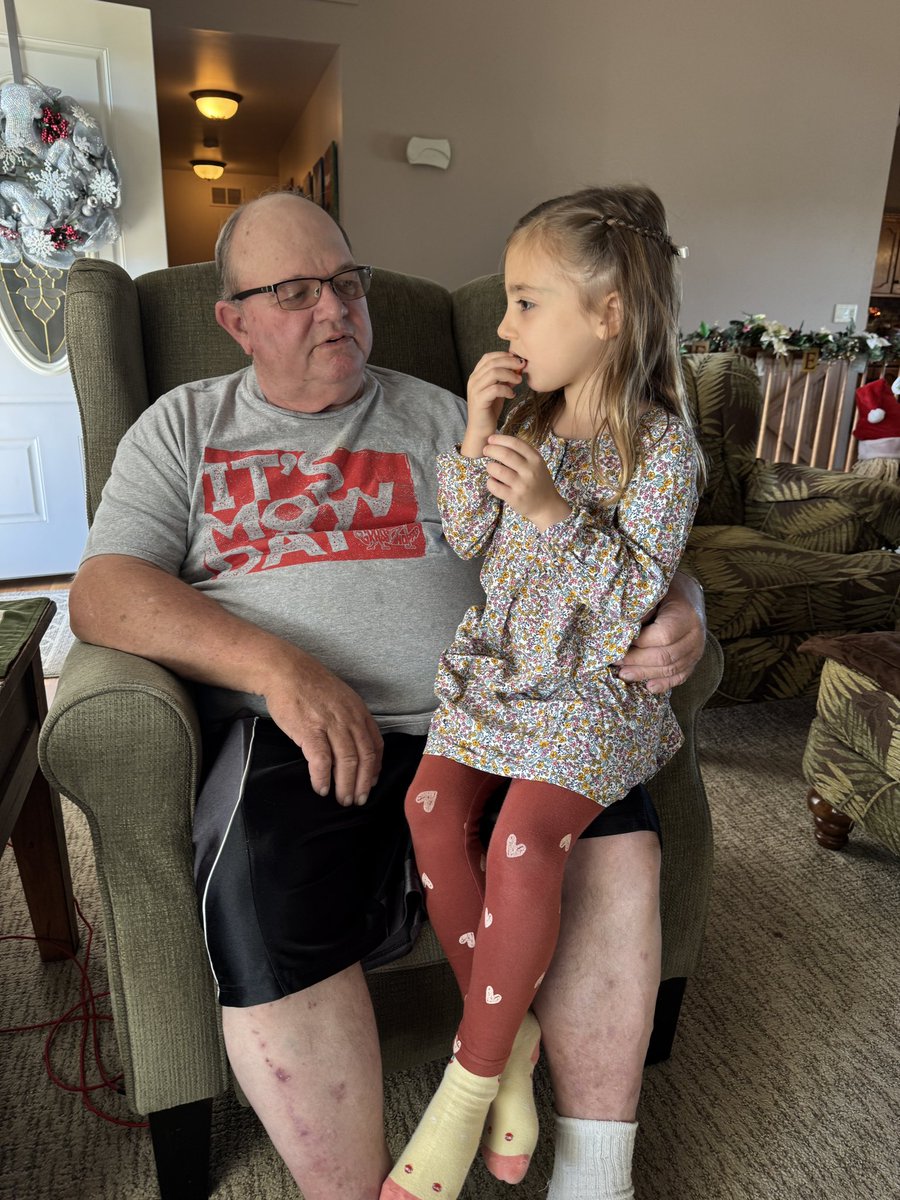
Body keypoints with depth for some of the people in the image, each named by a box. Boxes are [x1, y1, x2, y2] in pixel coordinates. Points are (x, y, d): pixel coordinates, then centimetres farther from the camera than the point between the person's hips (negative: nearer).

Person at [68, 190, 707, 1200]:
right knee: (258, 906, -31)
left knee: (619, 842, -20)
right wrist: (277, 667, -16)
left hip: (463, 719, 2)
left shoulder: (439, 417, 18)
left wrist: (665, 607, -11)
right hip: (291, 735, -1)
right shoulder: (183, 427, 15)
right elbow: (103, 594, 0)